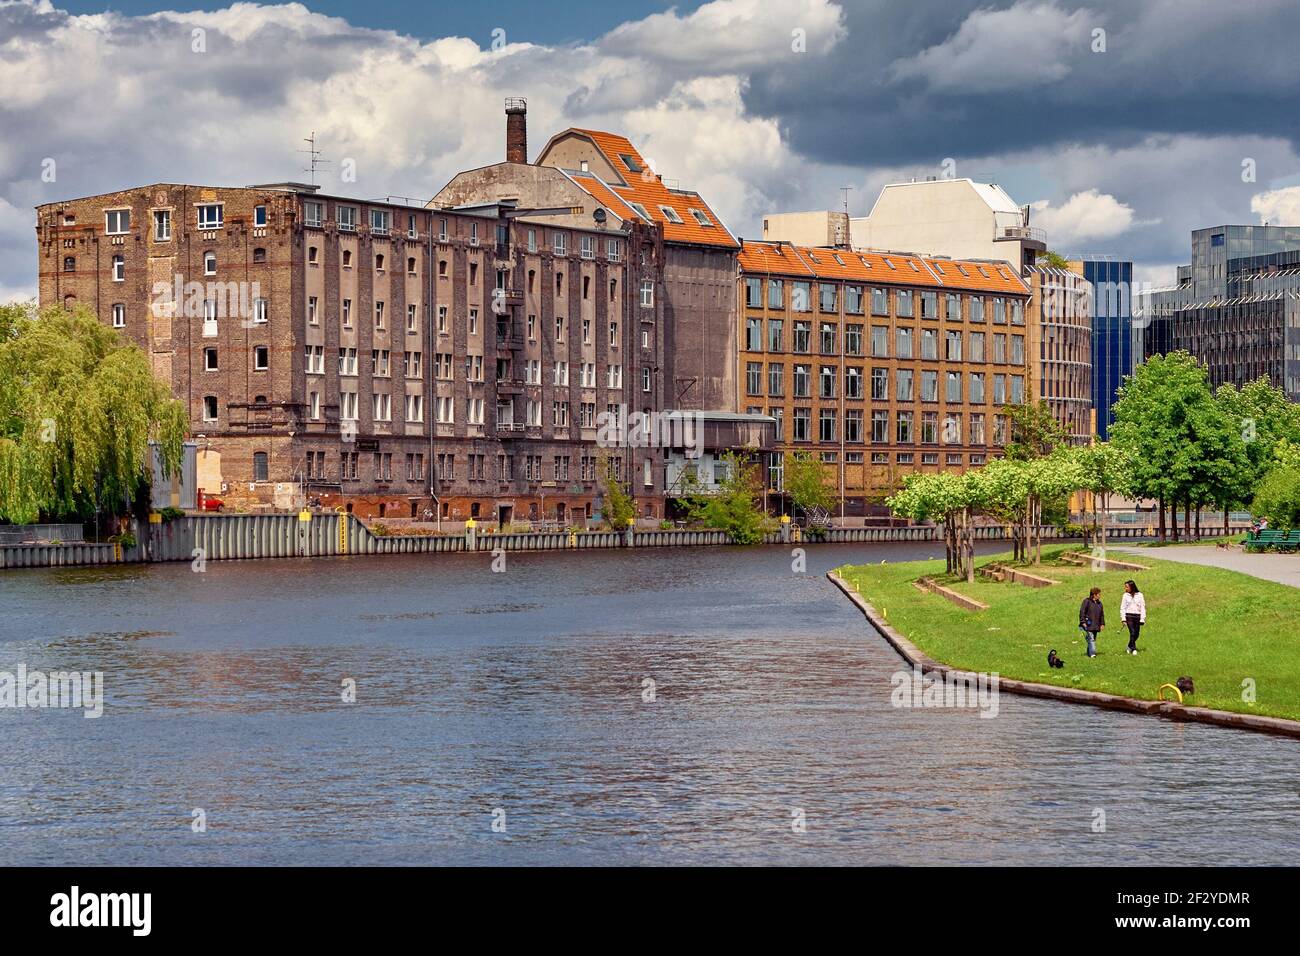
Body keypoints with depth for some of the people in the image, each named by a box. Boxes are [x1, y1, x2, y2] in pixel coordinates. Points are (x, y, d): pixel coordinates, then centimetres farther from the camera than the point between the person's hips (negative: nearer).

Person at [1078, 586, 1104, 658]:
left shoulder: (1099, 603, 16)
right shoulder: (1087, 601, -5)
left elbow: (1102, 614, 22)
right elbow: (1082, 612, -8)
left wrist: (1102, 623, 14)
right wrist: (1083, 622, -14)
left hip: (1096, 625, 7)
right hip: (1088, 625, -7)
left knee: (1093, 639, 8)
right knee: (1091, 639, -14)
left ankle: (1089, 653, 15)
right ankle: (1092, 653, -19)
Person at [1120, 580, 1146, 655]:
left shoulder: (1139, 595, 3)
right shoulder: (1126, 595, 4)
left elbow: (1143, 607, 4)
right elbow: (1122, 607, 5)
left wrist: (1142, 619, -3)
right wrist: (1123, 618, -4)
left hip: (1137, 616, 1)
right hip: (1129, 616, -1)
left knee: (1136, 633, 5)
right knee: (1132, 632, -13)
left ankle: (1130, 647, 27)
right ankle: (1133, 649, -8)